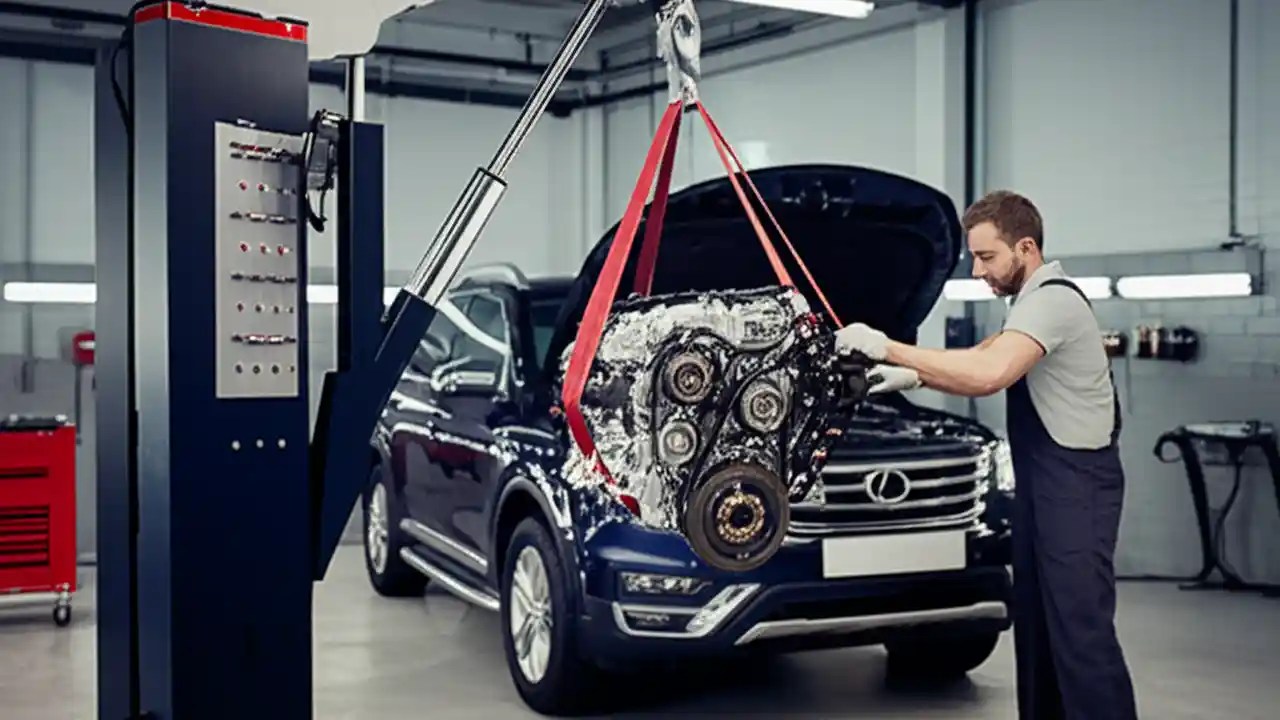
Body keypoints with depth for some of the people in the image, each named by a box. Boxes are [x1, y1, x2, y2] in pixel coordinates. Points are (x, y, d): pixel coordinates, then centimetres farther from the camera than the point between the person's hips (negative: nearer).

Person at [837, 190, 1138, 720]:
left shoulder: (1052, 300, -18)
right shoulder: (1032, 300, 16)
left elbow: (987, 375, -32)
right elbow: (980, 366, 18)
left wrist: (891, 349, -28)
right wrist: (914, 376, 2)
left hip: (1076, 482, -11)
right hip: (1043, 479, 11)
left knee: (1081, 626, -11)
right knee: (1037, 620, 15)